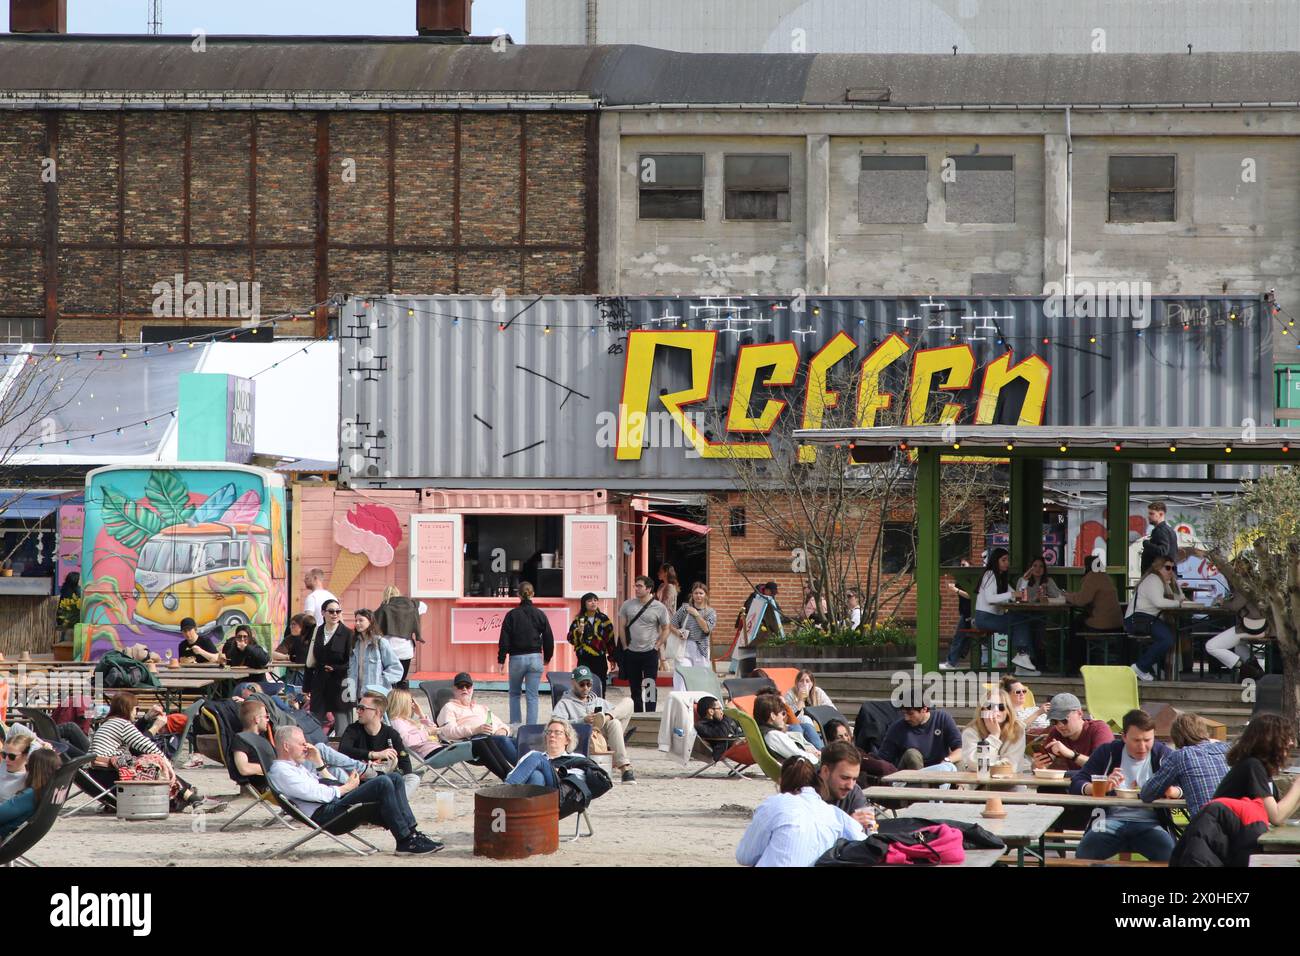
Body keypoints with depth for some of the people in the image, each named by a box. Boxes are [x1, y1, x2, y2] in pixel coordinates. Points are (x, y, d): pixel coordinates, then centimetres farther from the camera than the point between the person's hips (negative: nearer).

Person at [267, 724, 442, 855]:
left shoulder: (296, 766, 26)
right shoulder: (280, 771, -7)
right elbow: (316, 794, -16)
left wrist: (318, 763, 19)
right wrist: (347, 787, -6)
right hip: (323, 814, -11)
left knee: (394, 779, 2)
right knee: (383, 783, -23)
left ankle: (411, 831, -8)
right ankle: (406, 841, -22)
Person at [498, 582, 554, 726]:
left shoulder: (512, 615, -5)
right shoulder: (540, 615, 0)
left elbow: (504, 639, -5)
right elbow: (549, 638, 7)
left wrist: (501, 659, 2)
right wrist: (547, 657, 20)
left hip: (516, 658, -1)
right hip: (535, 658, 1)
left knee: (514, 694, 16)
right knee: (532, 696, 2)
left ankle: (514, 725, 11)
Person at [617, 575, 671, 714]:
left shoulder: (659, 607, -4)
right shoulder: (627, 605, 3)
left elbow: (665, 630, 3)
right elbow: (622, 627, 6)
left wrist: (657, 646, -4)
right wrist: (625, 646, 1)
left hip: (650, 653, -3)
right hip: (631, 653, 3)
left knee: (650, 687, -5)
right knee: (634, 687, 10)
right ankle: (637, 714, 19)